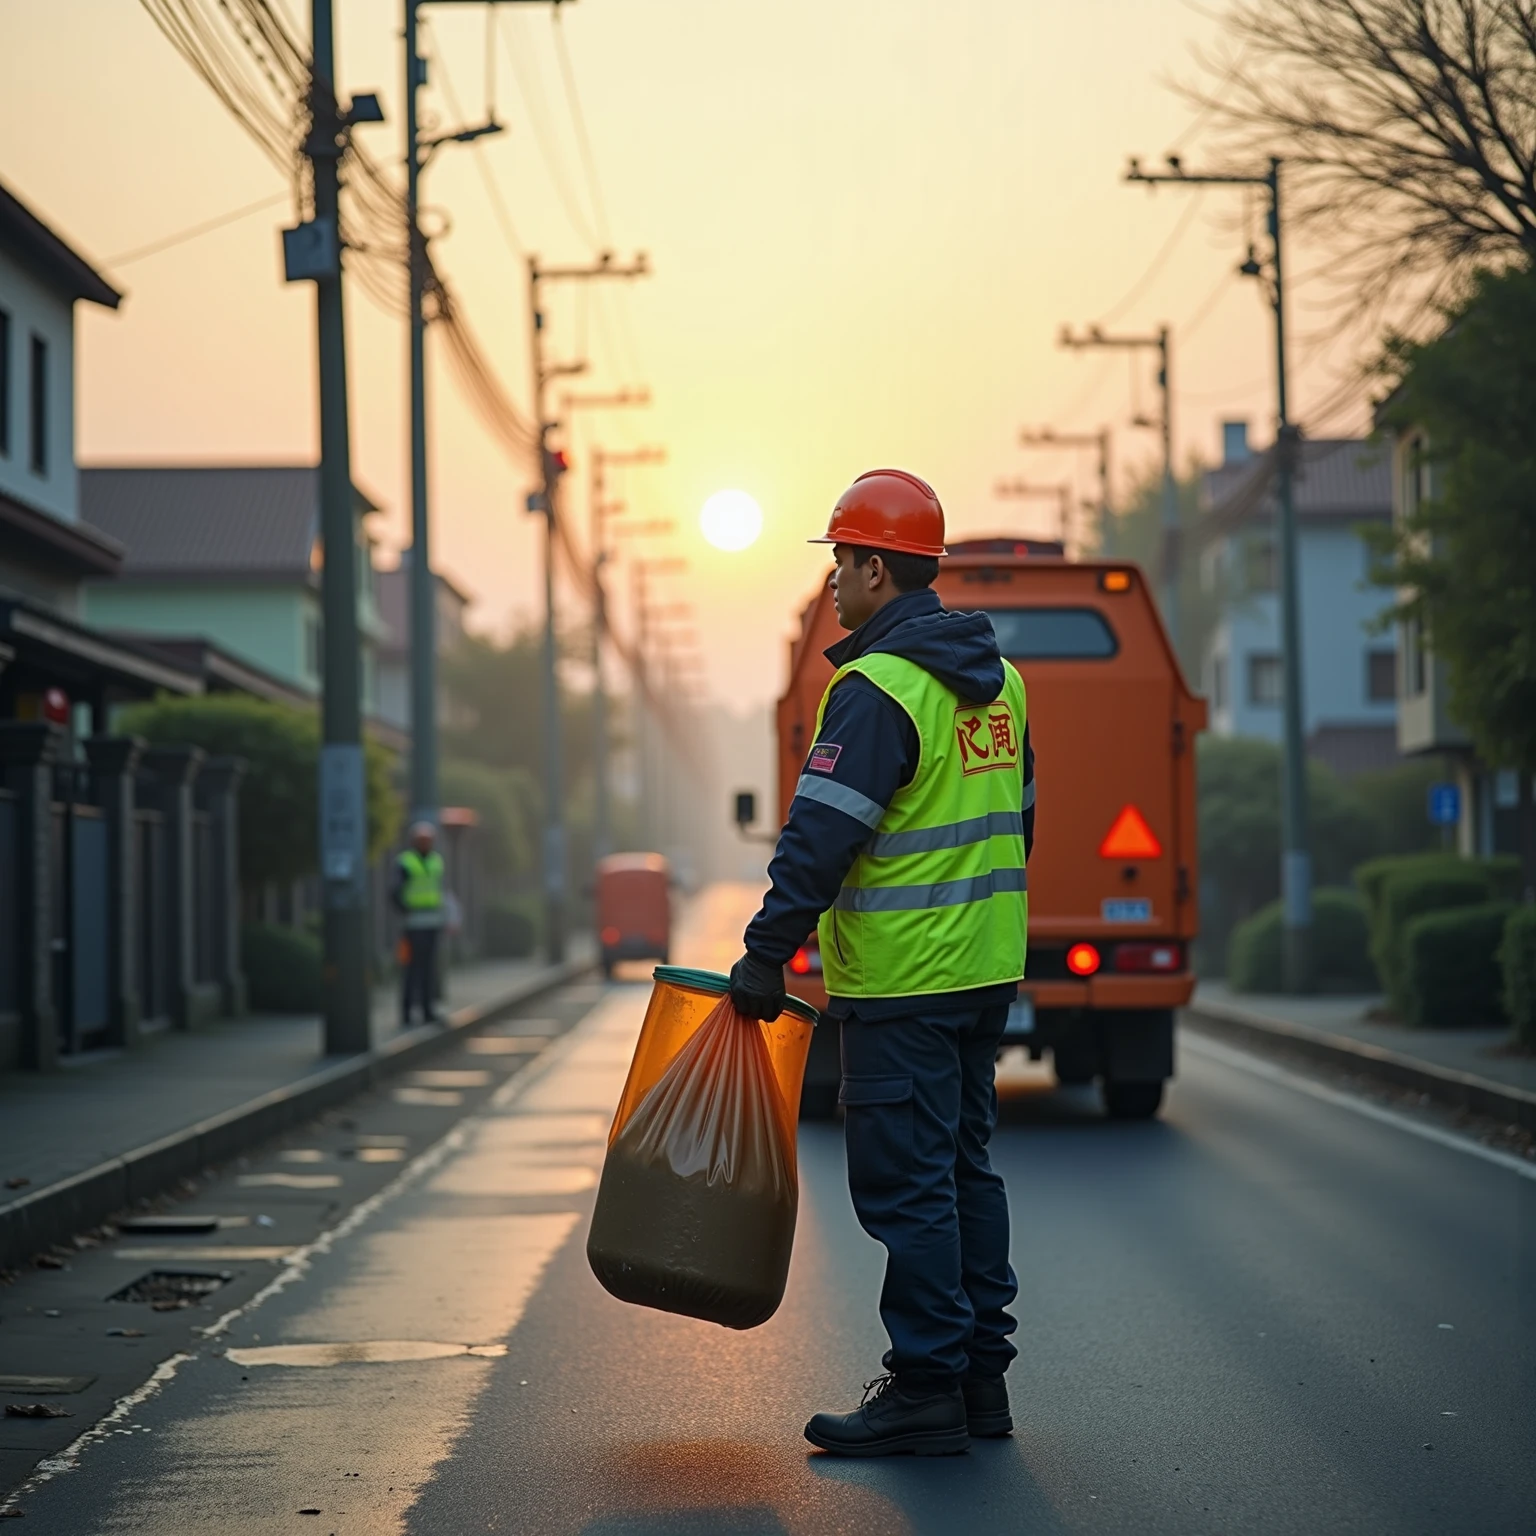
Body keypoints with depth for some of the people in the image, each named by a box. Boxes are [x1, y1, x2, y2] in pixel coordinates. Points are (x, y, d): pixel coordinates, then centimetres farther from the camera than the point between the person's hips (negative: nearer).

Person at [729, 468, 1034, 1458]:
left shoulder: (878, 689, -16)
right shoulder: (995, 678, 13)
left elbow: (821, 839, -20)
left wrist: (766, 957, -15)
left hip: (902, 984, -9)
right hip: (985, 969, 9)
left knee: (905, 1182, -4)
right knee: (963, 1167, 14)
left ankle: (927, 1389, -1)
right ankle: (980, 1377, 19)